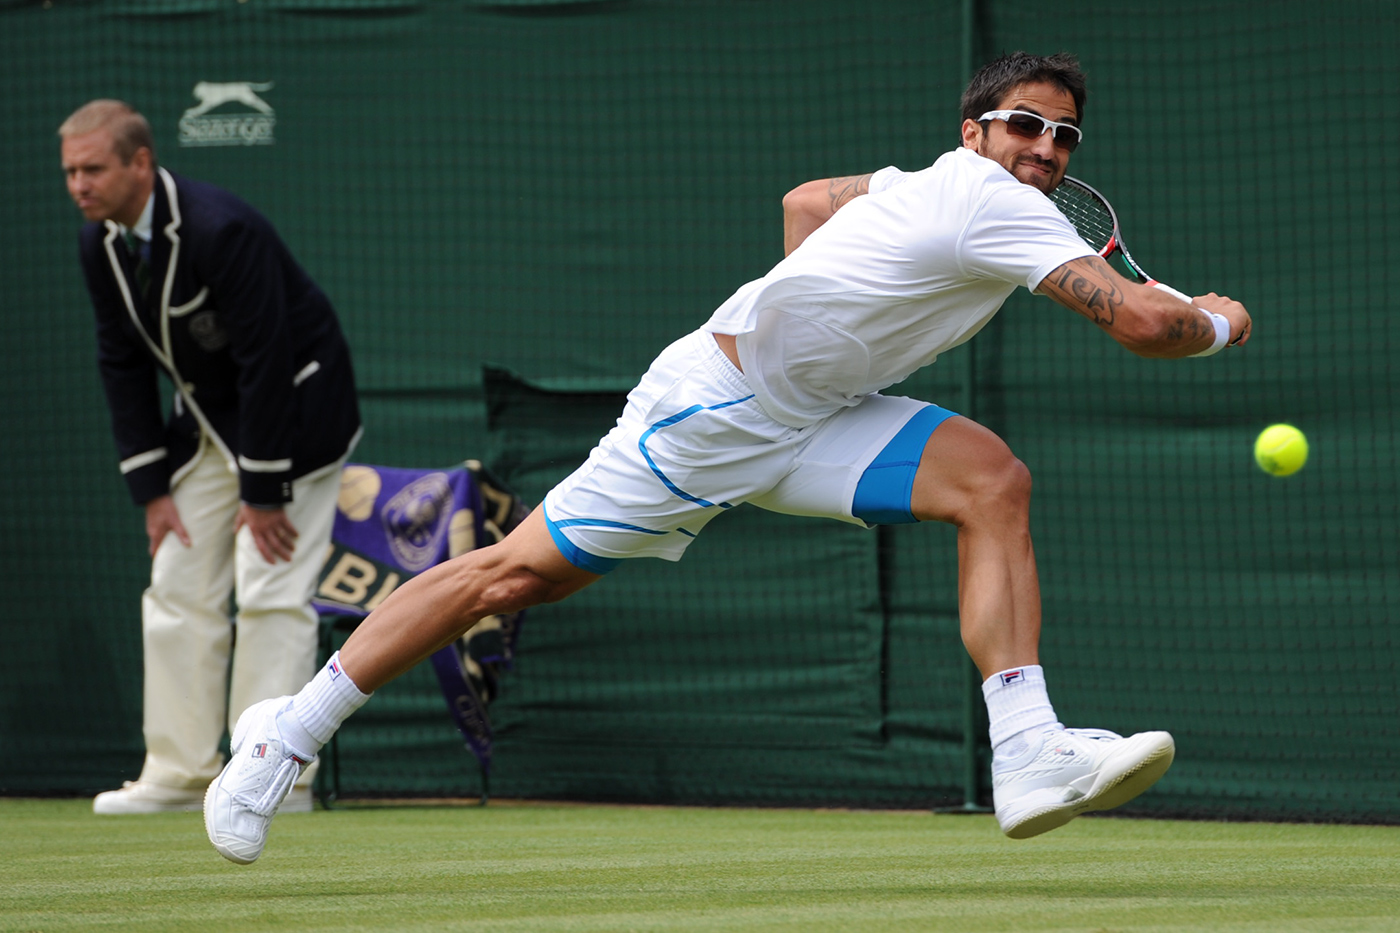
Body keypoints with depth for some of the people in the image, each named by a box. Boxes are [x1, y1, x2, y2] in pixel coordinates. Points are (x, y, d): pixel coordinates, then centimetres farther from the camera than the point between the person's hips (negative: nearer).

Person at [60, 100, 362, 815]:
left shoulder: (222, 230, -29)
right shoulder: (101, 243, -6)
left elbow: (267, 361, -27)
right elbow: (122, 362, 2)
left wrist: (264, 493, -24)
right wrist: (151, 485, -3)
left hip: (293, 408, -8)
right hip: (206, 419, 8)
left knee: (271, 590, -12)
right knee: (178, 589, 4)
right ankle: (180, 774, 8)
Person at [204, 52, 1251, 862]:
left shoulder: (935, 183, 7)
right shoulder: (997, 205, -20)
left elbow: (804, 201, 25)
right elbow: (1139, 321, -25)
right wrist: (1215, 322, -6)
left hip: (806, 419, 9)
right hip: (708, 409, -9)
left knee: (991, 480, -12)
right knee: (517, 572, -4)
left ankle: (1029, 756, -21)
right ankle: (288, 733, 10)